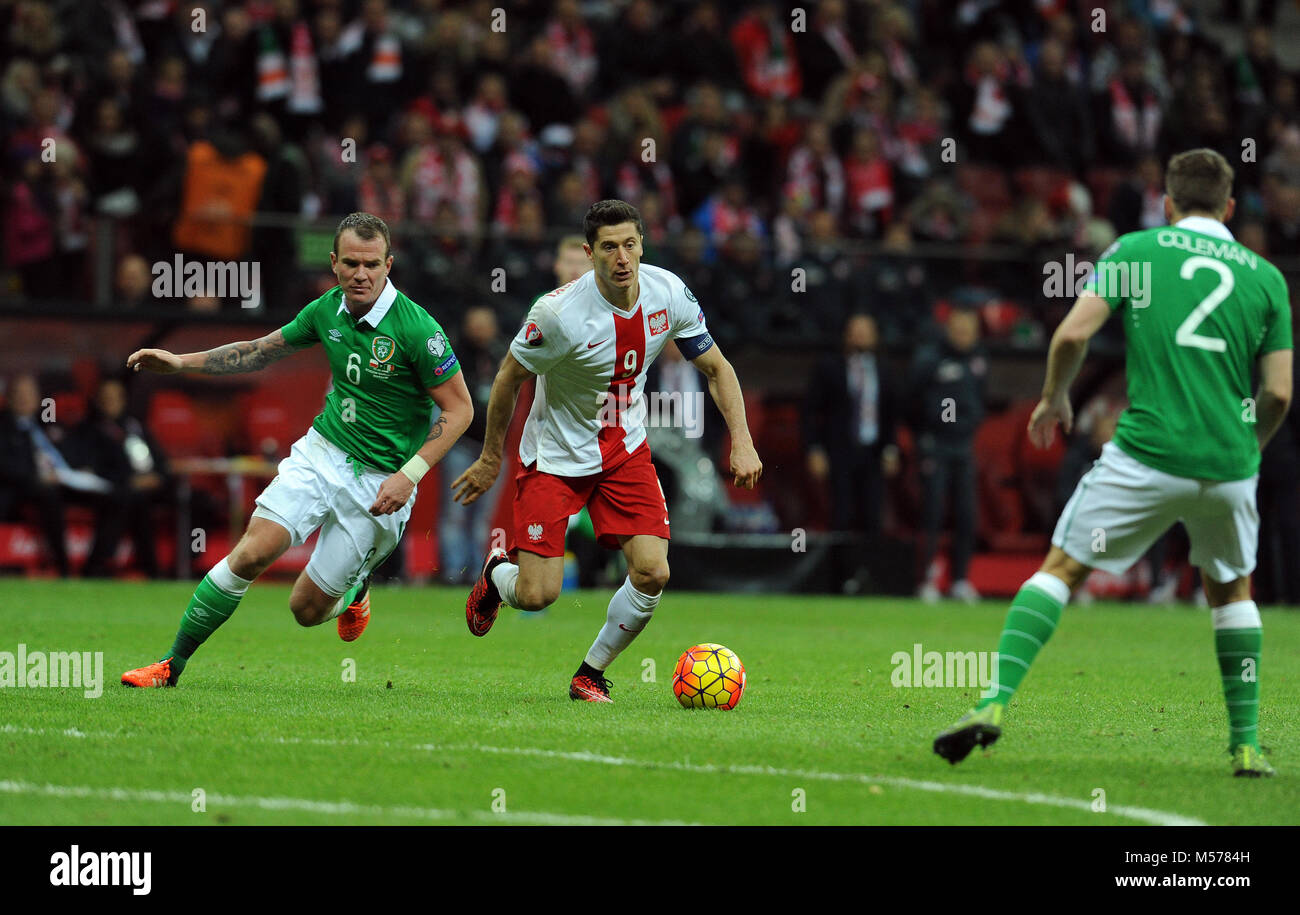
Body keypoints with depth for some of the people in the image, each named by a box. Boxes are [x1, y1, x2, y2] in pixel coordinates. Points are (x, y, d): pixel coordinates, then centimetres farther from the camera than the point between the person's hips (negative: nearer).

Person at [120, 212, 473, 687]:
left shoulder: (416, 328, -19)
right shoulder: (327, 310, -1)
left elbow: (459, 409, -12)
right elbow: (262, 350, 16)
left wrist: (409, 475, -19)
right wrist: (182, 361, 8)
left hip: (379, 481, -4)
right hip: (321, 452, 4)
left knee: (307, 609, 0)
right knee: (251, 553, -16)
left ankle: (355, 585, 37)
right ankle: (173, 663, -4)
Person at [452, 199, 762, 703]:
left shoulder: (668, 293, -12)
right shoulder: (559, 312, -26)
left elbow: (716, 367, 1)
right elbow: (509, 378, -11)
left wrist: (741, 441, -9)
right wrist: (490, 460, -3)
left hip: (625, 449, 4)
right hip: (557, 454, -4)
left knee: (652, 572, -13)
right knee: (537, 596, -9)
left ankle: (591, 675, 11)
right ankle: (497, 575, 31)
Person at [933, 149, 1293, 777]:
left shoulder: (1137, 250, 4)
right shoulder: (1265, 276, 9)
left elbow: (1073, 333, -5)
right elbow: (1278, 391, 6)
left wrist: (1054, 396, 14)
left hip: (1146, 455, -2)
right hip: (1228, 465, 2)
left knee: (1062, 568, 6)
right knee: (1231, 589, 24)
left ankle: (996, 699, -10)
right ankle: (1246, 743, 20)